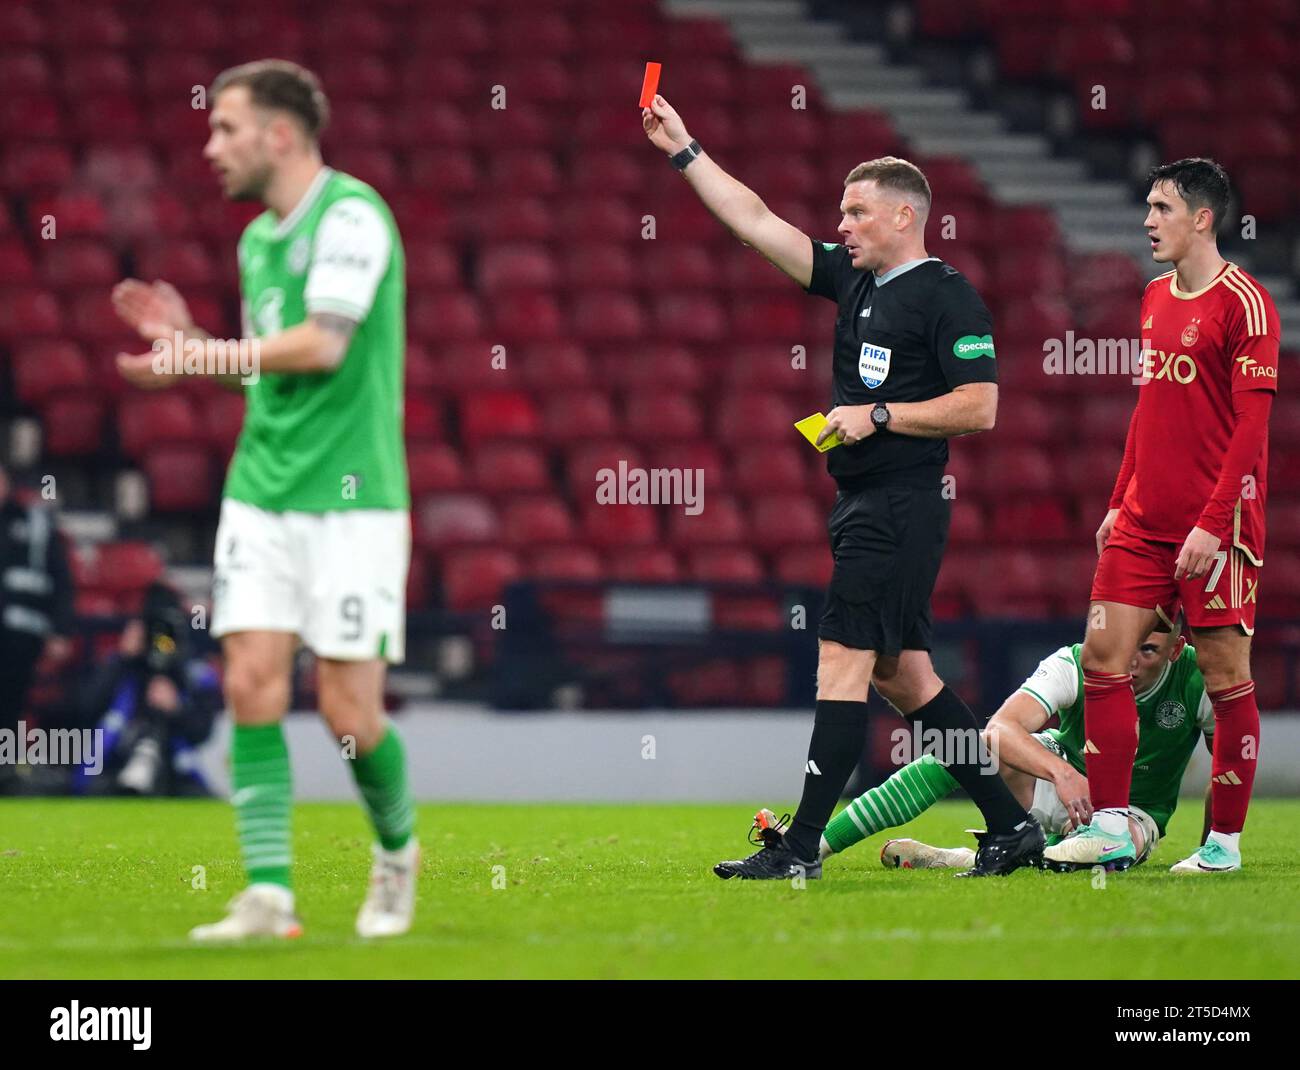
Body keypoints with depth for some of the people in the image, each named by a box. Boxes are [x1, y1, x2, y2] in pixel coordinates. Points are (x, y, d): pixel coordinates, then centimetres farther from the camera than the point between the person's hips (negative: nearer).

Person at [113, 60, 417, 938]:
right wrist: (188, 335, 9)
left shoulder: (351, 214, -11)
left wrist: (203, 354, -11)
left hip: (352, 501, -7)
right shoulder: (258, 239, 15)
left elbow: (323, 345, -21)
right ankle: (270, 895, -7)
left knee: (349, 710, -4)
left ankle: (397, 849, 23)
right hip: (261, 494, 7)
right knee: (252, 684, -6)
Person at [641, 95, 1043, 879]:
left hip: (900, 507, -9)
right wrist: (684, 151, 14)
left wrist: (879, 416, -15)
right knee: (902, 674, 10)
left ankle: (801, 846, -12)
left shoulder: (948, 296, -9)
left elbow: (979, 406, -15)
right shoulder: (854, 279, 14)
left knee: (844, 659, -11)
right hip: (863, 506, 9)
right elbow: (757, 224, 16)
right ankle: (1011, 826, 15)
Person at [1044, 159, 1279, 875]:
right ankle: (1109, 826, 5)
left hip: (1215, 528, -8)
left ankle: (1225, 842, 6)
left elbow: (1252, 425, -14)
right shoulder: (1156, 298, 15)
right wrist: (1119, 502, 18)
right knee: (1102, 654, 0)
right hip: (1144, 521, 8)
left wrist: (1214, 522, -18)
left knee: (1225, 674, -1)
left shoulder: (1243, 302, -9)